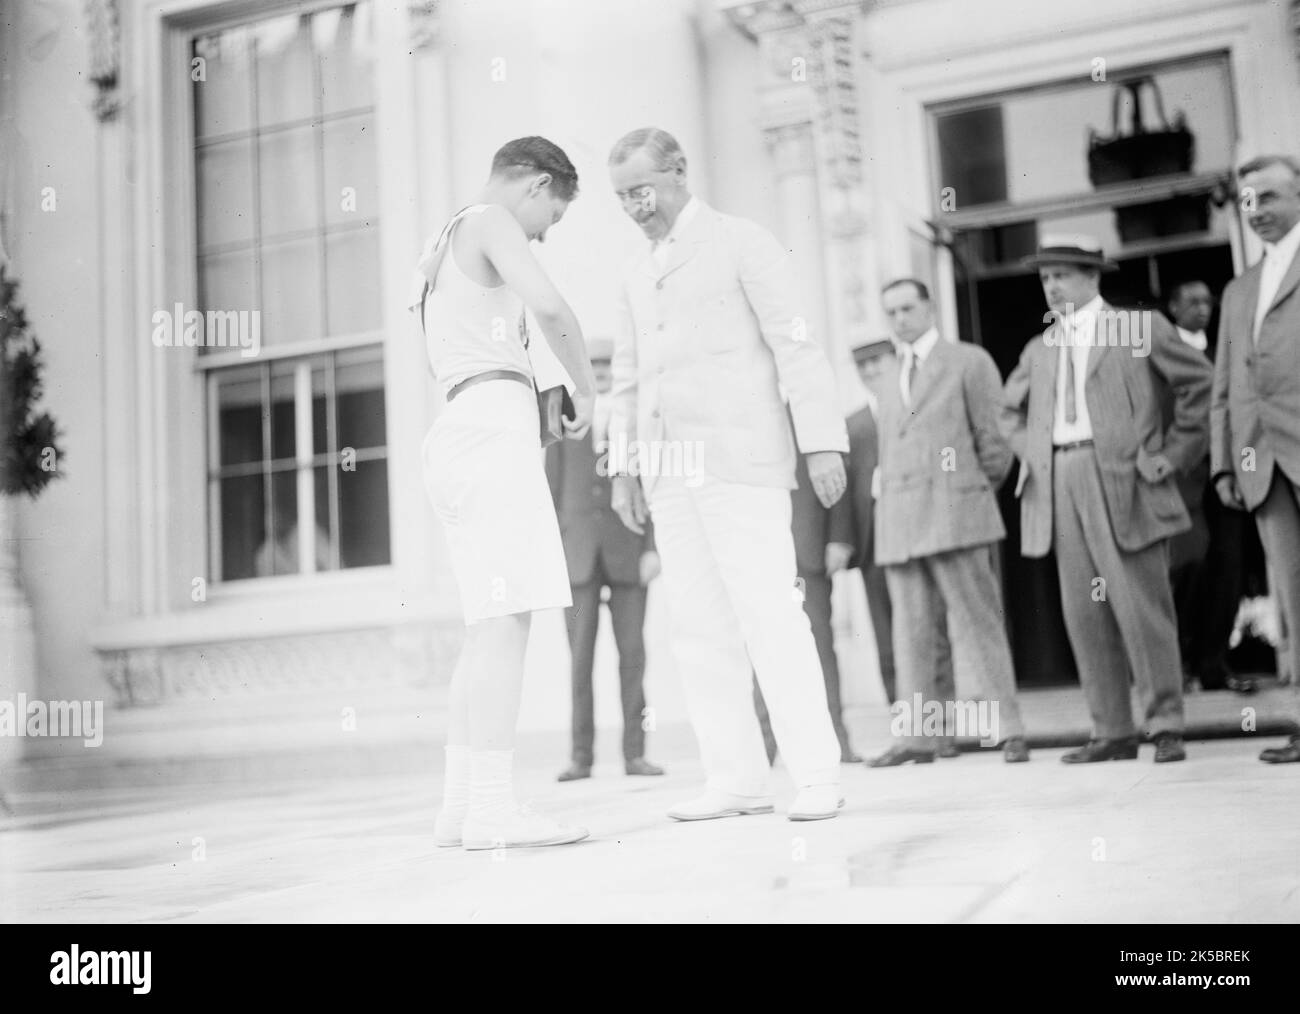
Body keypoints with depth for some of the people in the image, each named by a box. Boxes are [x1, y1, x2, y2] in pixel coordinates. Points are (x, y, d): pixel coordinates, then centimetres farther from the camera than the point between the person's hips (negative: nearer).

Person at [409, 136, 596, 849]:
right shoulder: (492, 221, -1)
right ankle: (492, 808, -19)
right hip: (493, 426, -10)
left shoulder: (444, 248, 29)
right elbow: (547, 305, -19)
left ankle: (460, 807, 7)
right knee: (506, 620, -15)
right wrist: (586, 388, -5)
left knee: (490, 627, 7)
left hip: (459, 436, 10)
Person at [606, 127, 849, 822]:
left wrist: (822, 442, -15)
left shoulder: (743, 244, 2)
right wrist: (624, 468, 11)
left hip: (739, 459, -6)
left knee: (770, 615, -12)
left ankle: (816, 777, -7)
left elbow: (797, 344, -6)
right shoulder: (638, 276, 21)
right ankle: (736, 780, 5)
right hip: (667, 471, 7)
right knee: (699, 629, 2)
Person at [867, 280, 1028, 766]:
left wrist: (981, 490, 5)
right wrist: (885, 498, 7)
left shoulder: (969, 361, 9)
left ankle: (1009, 730, -3)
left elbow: (994, 436, 5)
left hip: (953, 512, -5)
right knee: (911, 632, 1)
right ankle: (919, 736, 2)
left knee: (977, 625, -7)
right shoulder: (890, 386, 25)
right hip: (898, 521, 5)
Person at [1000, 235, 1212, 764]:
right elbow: (1010, 409, 31)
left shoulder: (1138, 327, 5)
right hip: (1059, 488, 5)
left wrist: (1173, 453, 0)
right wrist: (1030, 453, 15)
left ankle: (1166, 726, 4)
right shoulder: (1039, 349, 18)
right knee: (1084, 615, 3)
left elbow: (1200, 382, 5)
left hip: (1123, 481, -5)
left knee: (1142, 608, -6)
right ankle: (1112, 731, 10)